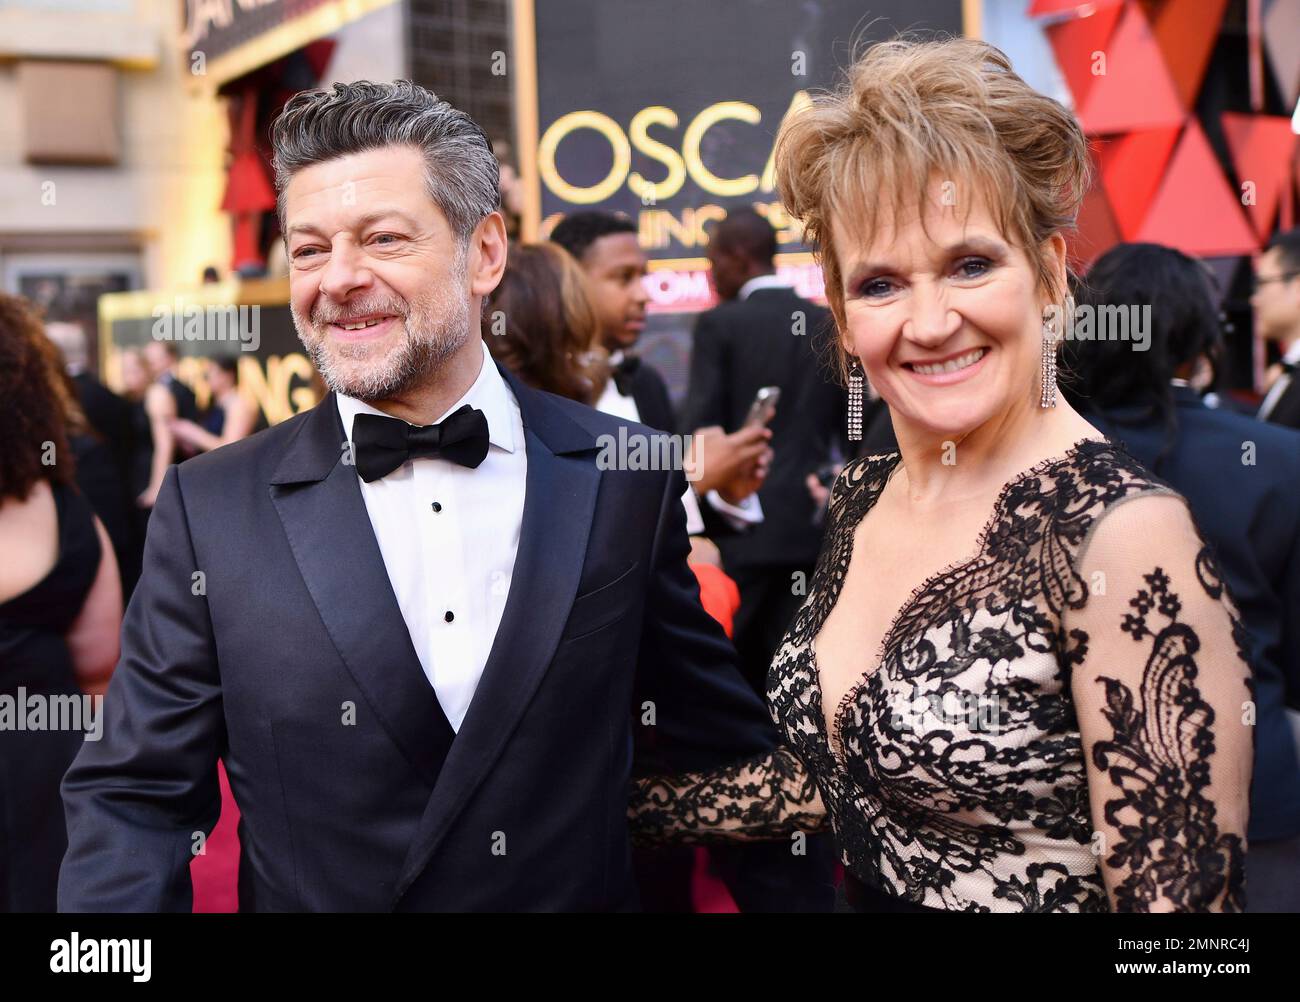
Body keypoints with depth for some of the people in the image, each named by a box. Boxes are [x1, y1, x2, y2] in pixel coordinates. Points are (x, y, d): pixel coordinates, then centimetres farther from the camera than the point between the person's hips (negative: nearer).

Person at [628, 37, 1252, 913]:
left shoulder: (1123, 533, -24)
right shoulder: (862, 496, -4)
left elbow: (1182, 893, -23)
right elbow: (825, 780, 5)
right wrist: (618, 808, 3)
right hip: (862, 894, 6)